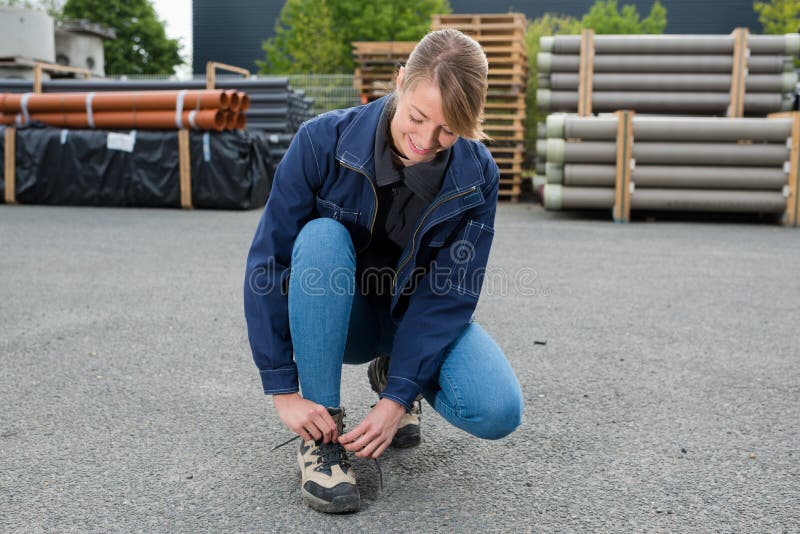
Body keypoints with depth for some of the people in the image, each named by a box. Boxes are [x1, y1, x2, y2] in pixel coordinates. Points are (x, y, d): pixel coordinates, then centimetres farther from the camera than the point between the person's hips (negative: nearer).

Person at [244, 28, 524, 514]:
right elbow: (267, 263, -21)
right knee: (322, 238, -35)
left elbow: (448, 295, -17)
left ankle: (391, 372, 11)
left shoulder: (476, 177, -19)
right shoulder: (323, 141, -24)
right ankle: (323, 431, -22)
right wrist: (284, 391, -23)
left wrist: (398, 398, -25)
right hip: (335, 317, -1)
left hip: (419, 316, 1)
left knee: (498, 412, -23)